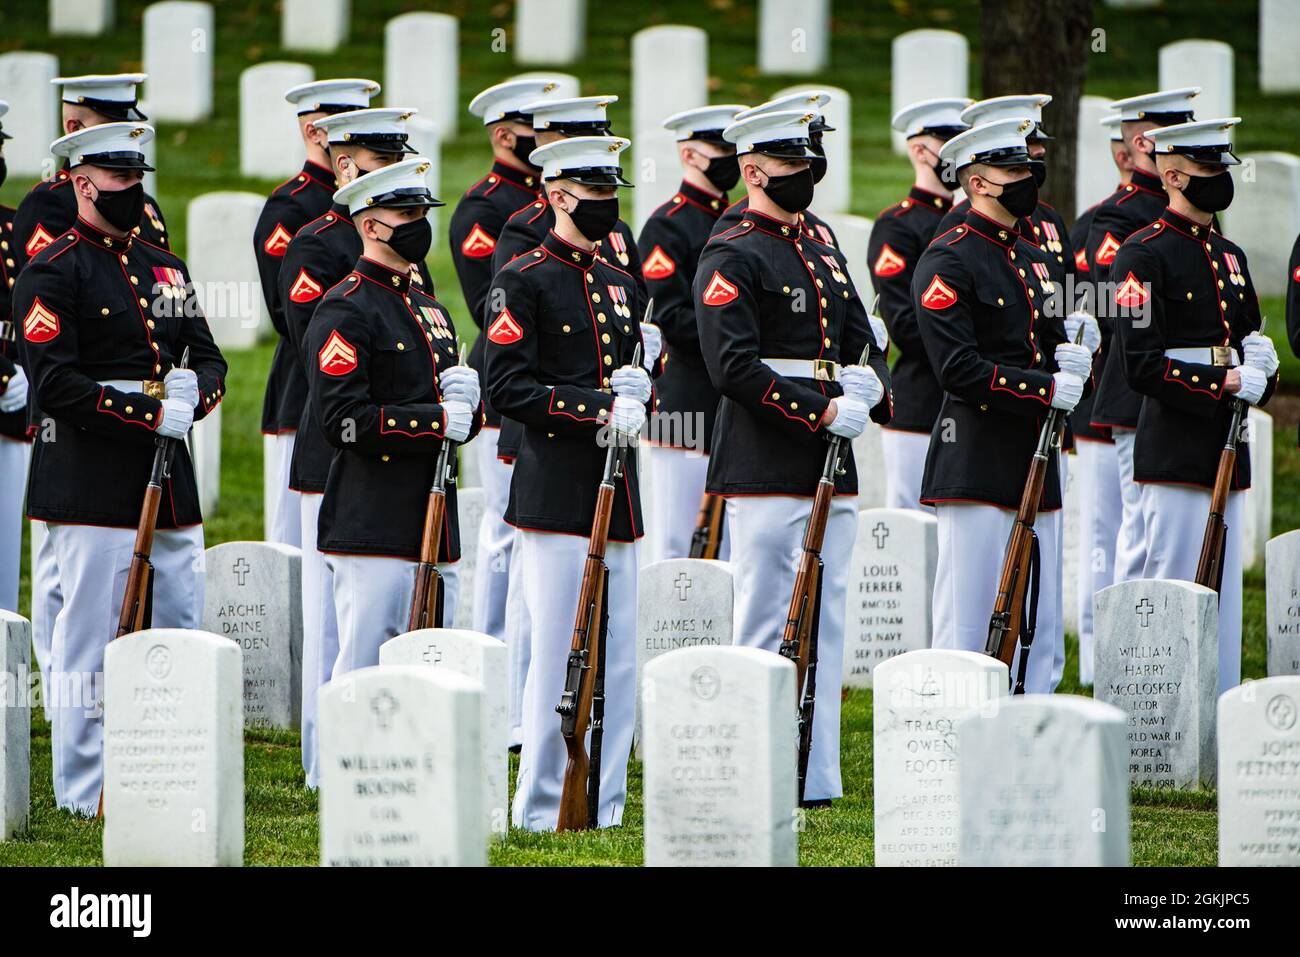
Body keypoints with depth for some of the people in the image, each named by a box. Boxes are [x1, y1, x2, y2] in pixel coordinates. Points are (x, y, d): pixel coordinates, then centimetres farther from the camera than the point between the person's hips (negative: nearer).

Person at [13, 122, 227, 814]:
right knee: (91, 640, -4)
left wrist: (191, 391, -7)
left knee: (183, 634, 9)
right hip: (92, 489, -7)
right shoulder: (52, 274, -6)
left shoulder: (166, 268, 18)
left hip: (168, 484, 8)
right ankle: (85, 796, 1)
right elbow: (53, 384, -15)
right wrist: (150, 413, -19)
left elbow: (210, 359, 18)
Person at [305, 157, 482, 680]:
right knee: (364, 673, -9)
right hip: (374, 533, -9)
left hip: (436, 532, 9)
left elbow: (462, 420, 24)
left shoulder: (431, 311, 20)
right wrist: (437, 421, -18)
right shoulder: (344, 311, -8)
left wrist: (466, 399, 0)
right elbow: (342, 417, -18)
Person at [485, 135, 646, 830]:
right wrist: (600, 407, -19)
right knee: (558, 654, -6)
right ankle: (541, 807, 1)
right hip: (555, 495, -7)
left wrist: (634, 390, 0)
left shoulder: (620, 285, 17)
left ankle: (603, 804, 12)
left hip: (616, 495, 7)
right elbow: (507, 386, -13)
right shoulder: (523, 281, -5)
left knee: (620, 660, 6)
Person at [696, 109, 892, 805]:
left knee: (825, 628, 8)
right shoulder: (731, 258, -7)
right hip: (766, 470, -8)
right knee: (766, 629, -5)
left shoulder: (823, 254, 18)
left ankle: (817, 781, 12)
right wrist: (823, 411, -19)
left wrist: (865, 392, -6)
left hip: (833, 470, 8)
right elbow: (734, 366, -17)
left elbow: (864, 347, 17)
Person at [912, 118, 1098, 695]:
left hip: (1036, 470, 8)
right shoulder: (948, 261, -9)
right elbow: (959, 370, -17)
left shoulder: (1035, 260, 18)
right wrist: (1046, 389, -19)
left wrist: (1073, 361, -1)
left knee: (1042, 636, 9)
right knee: (967, 630, -6)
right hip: (978, 468, -8)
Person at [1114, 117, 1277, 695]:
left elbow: (1253, 345, 20)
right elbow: (1142, 365, -16)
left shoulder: (1229, 257, 16)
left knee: (1224, 593, 9)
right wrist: (1222, 382, -20)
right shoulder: (1143, 256, -9)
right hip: (1175, 452, -8)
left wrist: (1258, 373, -3)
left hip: (1226, 452, 8)